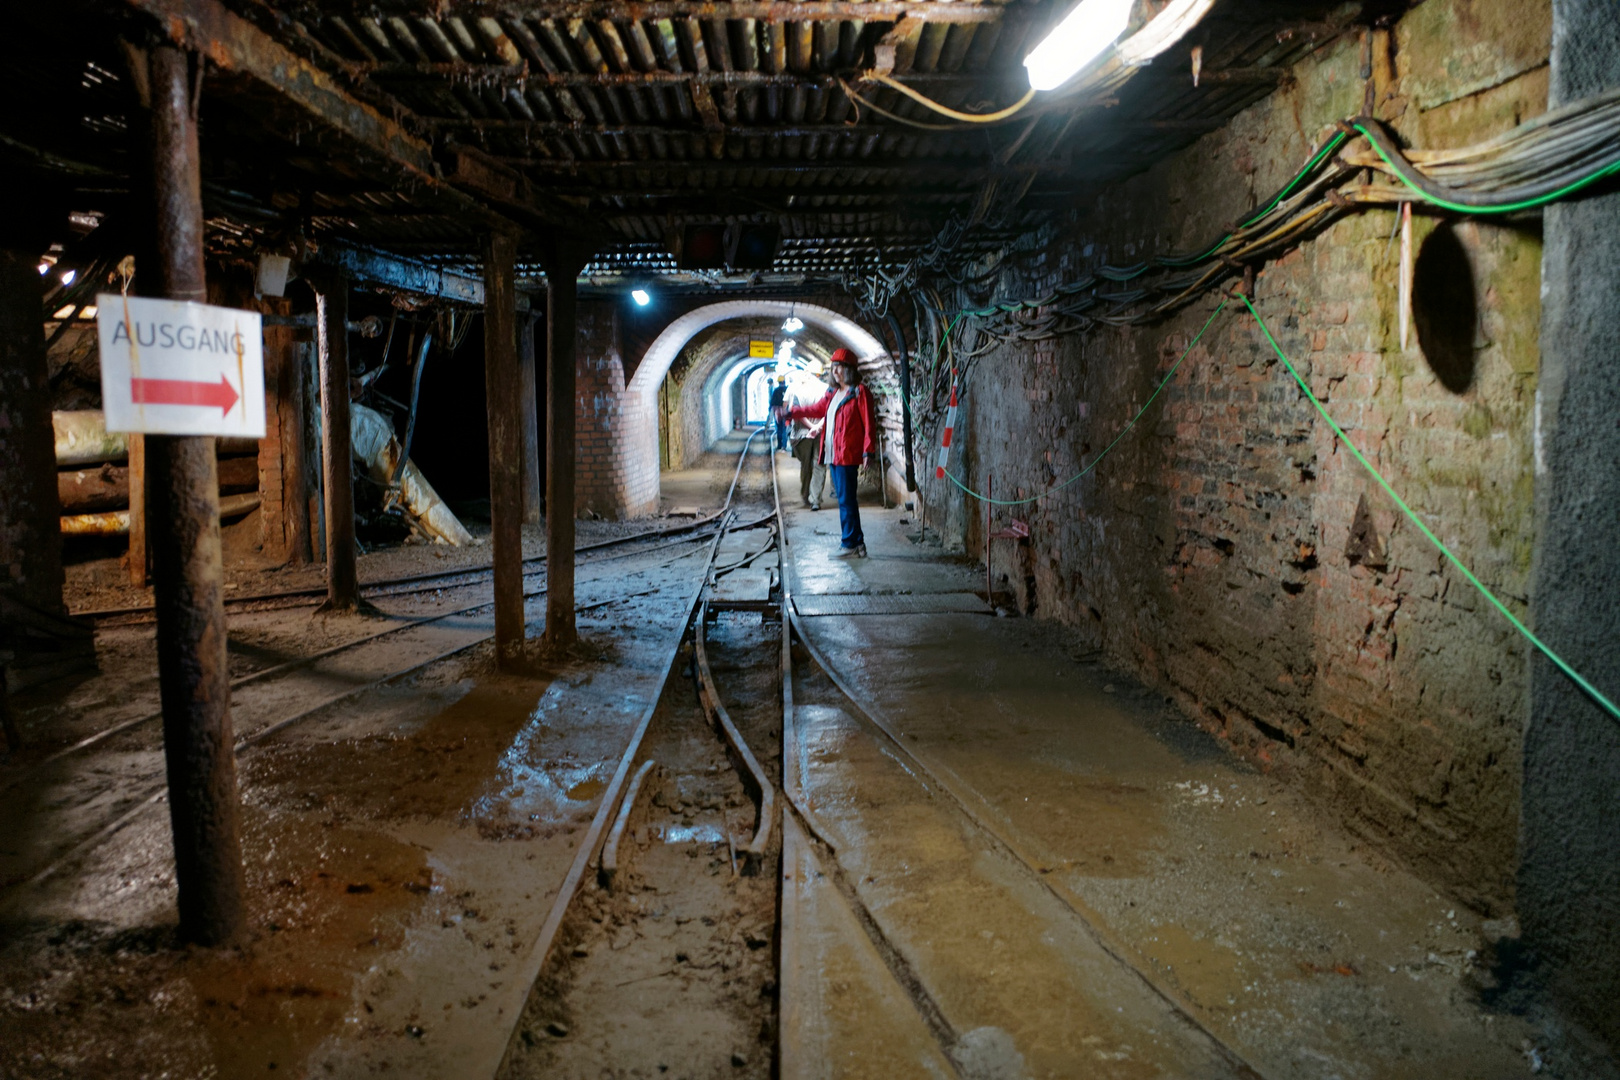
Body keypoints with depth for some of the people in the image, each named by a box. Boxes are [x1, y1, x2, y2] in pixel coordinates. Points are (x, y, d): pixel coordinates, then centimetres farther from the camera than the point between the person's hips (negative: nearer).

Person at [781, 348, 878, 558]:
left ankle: (850, 545, 0)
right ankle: (856, 542, 19)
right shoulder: (832, 394, 16)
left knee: (846, 500, -6)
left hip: (848, 455, -9)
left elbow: (869, 423, -13)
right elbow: (817, 409, 31)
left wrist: (868, 450, -18)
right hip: (833, 454, 9)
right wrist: (792, 412, 27)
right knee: (844, 499, 12)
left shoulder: (859, 392, -9)